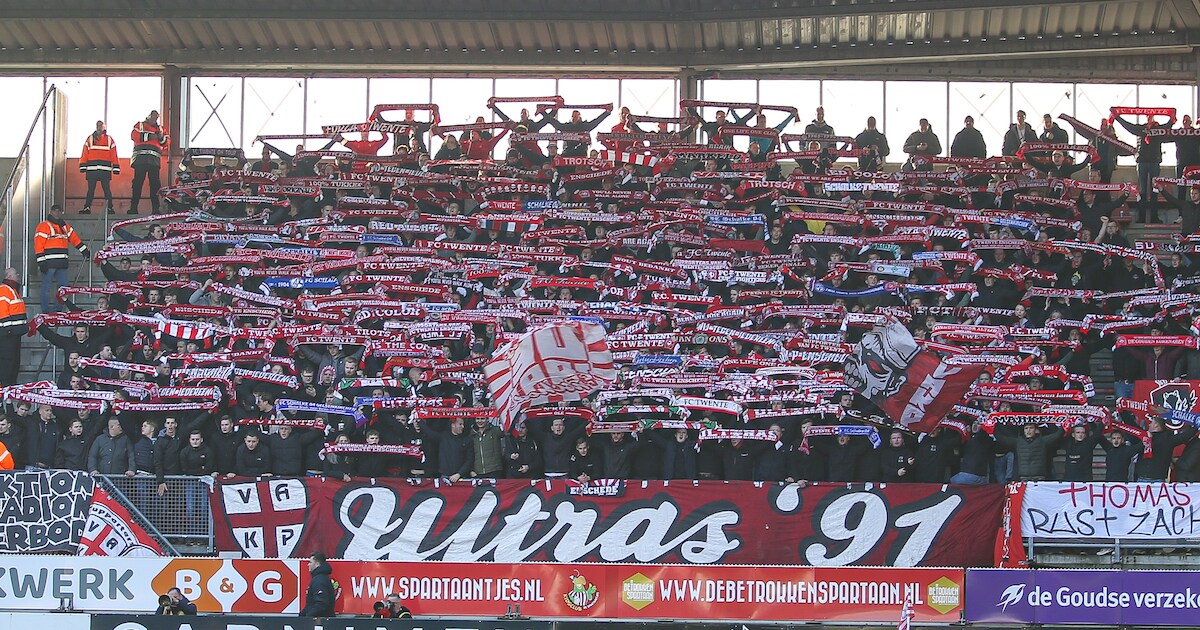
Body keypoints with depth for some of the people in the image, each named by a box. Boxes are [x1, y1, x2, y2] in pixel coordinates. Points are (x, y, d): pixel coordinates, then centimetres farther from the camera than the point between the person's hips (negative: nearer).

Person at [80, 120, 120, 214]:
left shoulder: (109, 140, 9)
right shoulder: (90, 139, 11)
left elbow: (114, 155, 7)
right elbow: (84, 154, 7)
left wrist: (116, 168, 0)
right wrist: (83, 167, 0)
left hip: (105, 170, -1)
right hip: (92, 170, 1)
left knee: (107, 189, -3)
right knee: (90, 189, 1)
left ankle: (109, 208, -1)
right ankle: (87, 208, 3)